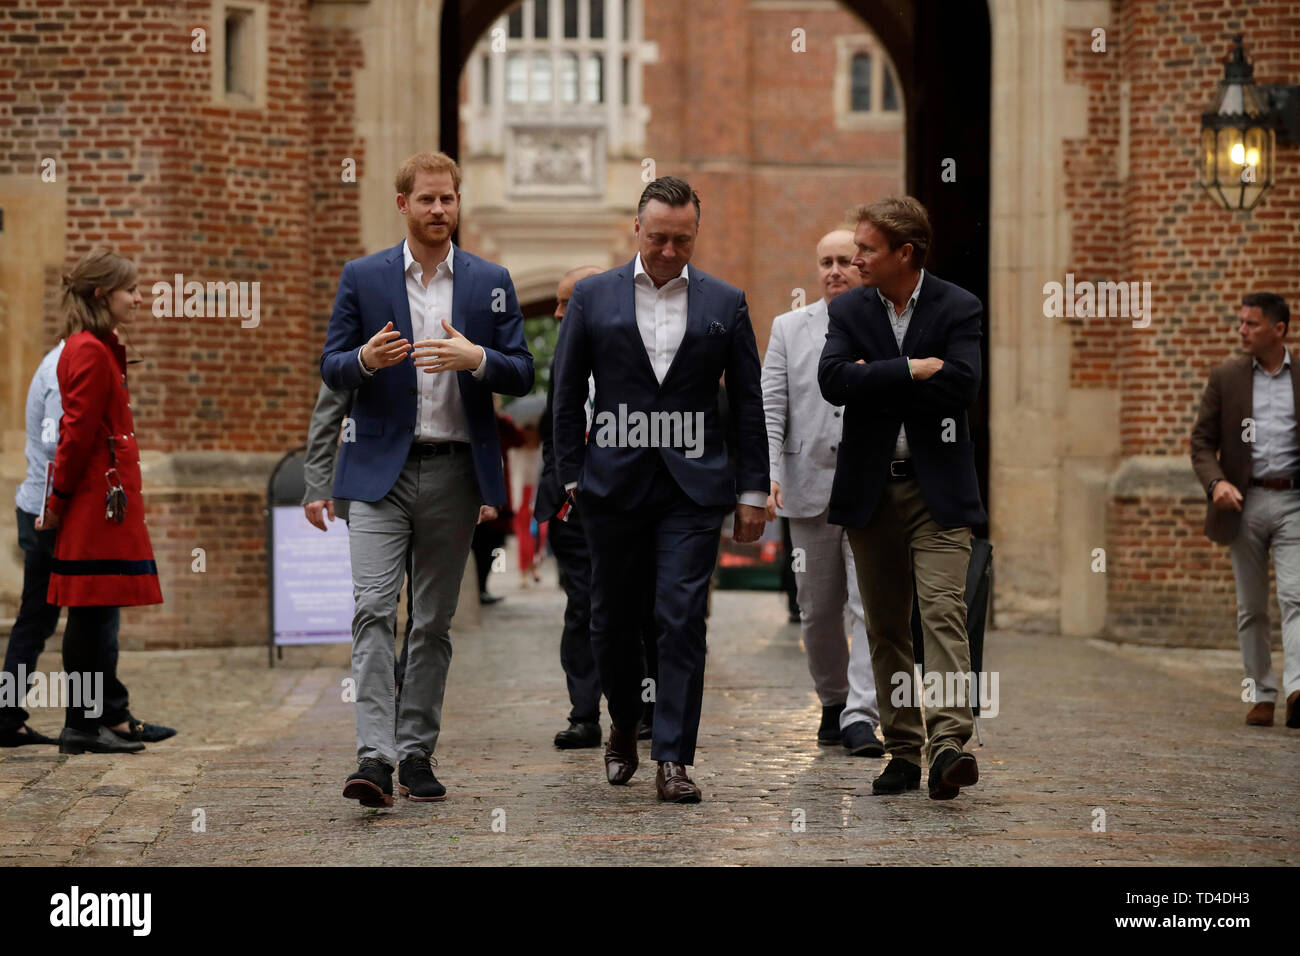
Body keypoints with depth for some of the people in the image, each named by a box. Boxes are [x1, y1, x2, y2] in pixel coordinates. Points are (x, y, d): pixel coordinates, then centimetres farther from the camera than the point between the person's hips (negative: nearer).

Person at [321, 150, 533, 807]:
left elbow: (521, 376, 5)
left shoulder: (491, 283, 8)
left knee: (435, 622, 8)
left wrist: (475, 358, -16)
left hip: (454, 473, 2)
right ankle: (375, 757, -17)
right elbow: (331, 370, 5)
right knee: (373, 610, -13)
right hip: (380, 470, -2)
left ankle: (417, 753, 16)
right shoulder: (363, 278, 5)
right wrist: (366, 359, -18)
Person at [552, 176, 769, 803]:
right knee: (613, 617, 10)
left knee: (682, 619, -7)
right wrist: (571, 474, 1)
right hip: (613, 485, 1)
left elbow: (747, 403, 7)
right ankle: (624, 724, 35)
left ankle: (673, 759, -5)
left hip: (693, 487, -1)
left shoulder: (725, 303, 6)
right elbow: (567, 392, 7)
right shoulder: (593, 297, 5)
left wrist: (752, 491, 4)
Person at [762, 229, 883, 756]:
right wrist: (765, 472, -11)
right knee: (817, 610, 10)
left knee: (873, 605, -11)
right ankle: (833, 702, 28)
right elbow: (770, 408, 3)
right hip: (810, 489, 2)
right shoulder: (789, 328, 9)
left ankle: (861, 717, -12)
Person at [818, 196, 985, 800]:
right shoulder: (847, 309, 7)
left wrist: (877, 376, -11)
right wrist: (911, 370, -15)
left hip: (937, 485, -3)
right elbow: (832, 381, -10)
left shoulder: (958, 309, -2)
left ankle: (950, 743, -24)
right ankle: (903, 752, 14)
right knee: (886, 627, 7)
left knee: (943, 612, -15)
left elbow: (962, 386, -17)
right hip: (870, 489, 4)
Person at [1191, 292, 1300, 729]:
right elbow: (1202, 441, 3)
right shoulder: (1226, 377, 5)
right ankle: (1261, 694, 16)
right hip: (1245, 502, 2)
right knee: (1251, 608, 7)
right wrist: (1216, 482, -15)